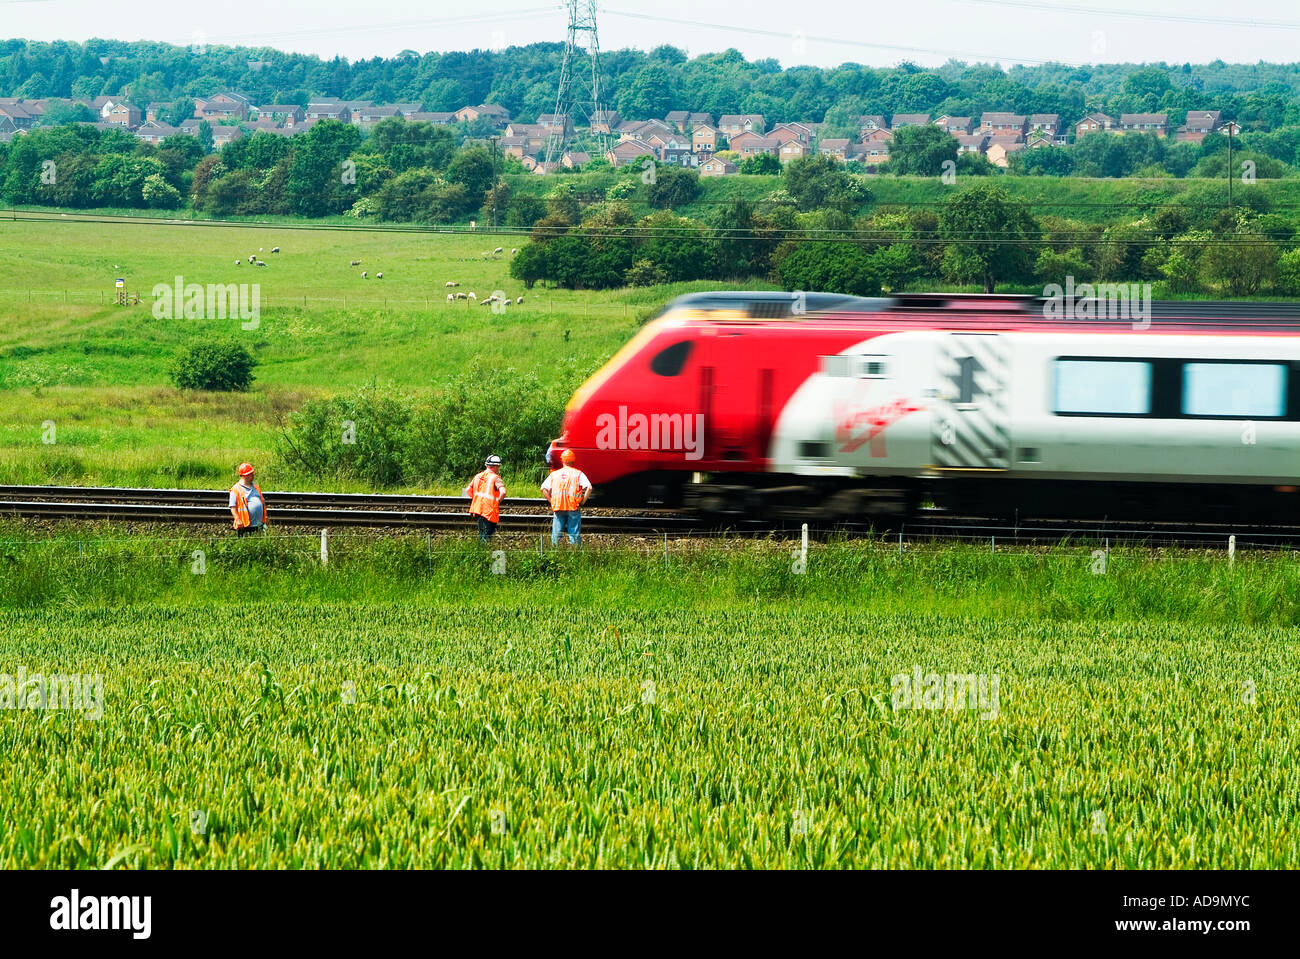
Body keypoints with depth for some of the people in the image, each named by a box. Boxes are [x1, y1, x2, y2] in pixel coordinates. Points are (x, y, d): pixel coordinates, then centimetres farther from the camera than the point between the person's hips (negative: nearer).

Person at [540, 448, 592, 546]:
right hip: (573, 508, -2)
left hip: (558, 508, 2)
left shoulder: (554, 474, 11)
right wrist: (582, 502, -1)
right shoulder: (578, 474, 3)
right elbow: (589, 488, -8)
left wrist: (551, 501, 8)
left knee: (556, 534, 7)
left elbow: (544, 489, 5)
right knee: (574, 534, 0)